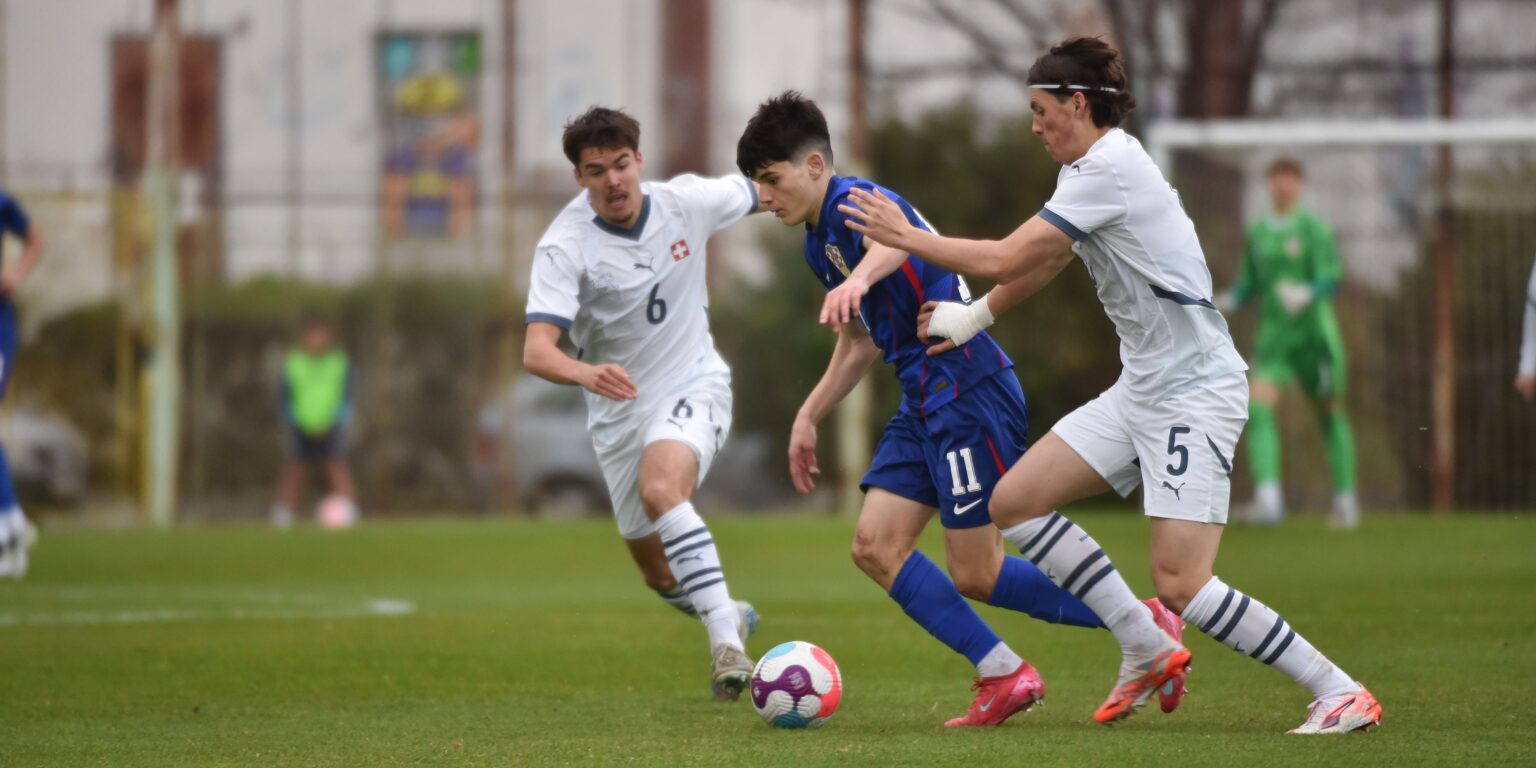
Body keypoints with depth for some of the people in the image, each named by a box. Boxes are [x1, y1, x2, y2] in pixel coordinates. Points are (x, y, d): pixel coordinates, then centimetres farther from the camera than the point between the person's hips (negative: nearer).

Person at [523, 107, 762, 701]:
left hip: (694, 385, -2)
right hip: (620, 409, 2)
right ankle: (729, 617, 43)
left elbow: (761, 194, 10)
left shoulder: (687, 201, -11)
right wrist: (586, 373, -51)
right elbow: (537, 350, -31)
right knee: (659, 574, 11)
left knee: (660, 487, -34)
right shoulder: (564, 245, -19)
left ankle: (725, 635, -37)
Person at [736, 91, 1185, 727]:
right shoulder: (818, 242, 17)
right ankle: (1004, 675, 1)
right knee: (875, 546, -1)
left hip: (970, 388, -10)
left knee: (976, 575, -7)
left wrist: (858, 278, -61)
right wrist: (807, 418, 28)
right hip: (924, 404, 10)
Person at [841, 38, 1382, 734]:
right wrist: (972, 316, 23)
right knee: (1015, 501, 6)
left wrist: (905, 237, -5)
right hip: (1142, 387, 10)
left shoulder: (1108, 168, -17)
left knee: (1179, 586, -16)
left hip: (1193, 391, -10)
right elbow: (1041, 263, 27)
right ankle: (1148, 650, 10)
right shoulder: (1097, 168, 12)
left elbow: (1004, 259, -16)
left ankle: (1341, 693, -8)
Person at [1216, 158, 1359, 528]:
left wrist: (1306, 294, -31)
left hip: (1314, 333, -3)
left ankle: (1345, 498, 24)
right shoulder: (1257, 233, 10)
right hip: (1273, 335, 3)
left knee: (1330, 414, 8)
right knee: (1257, 409, -18)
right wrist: (1229, 300, -4)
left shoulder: (1314, 230, -4)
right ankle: (1267, 498, -26)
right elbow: (1249, 284, 16)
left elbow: (1330, 280, -11)